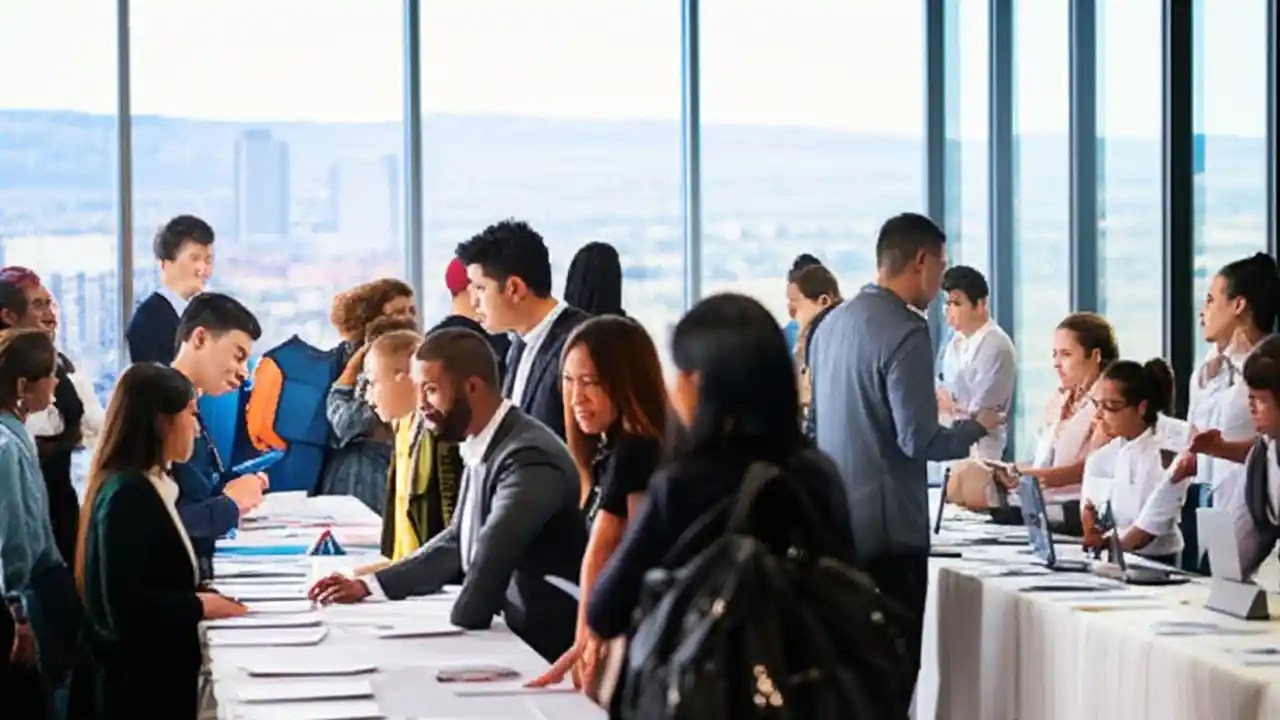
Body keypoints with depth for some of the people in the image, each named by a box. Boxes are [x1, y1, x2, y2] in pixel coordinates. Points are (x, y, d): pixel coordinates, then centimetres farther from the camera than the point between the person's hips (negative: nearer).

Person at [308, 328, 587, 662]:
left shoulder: (528, 457, -21)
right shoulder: (482, 447, 9)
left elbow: (491, 559, -28)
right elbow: (457, 541, 18)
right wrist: (368, 585, 12)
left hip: (543, 648, -8)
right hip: (510, 634, 8)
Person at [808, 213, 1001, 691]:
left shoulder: (833, 323, 9)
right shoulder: (905, 331, -16)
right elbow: (919, 441, -18)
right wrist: (976, 427, -1)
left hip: (835, 524, 8)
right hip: (887, 529, -8)